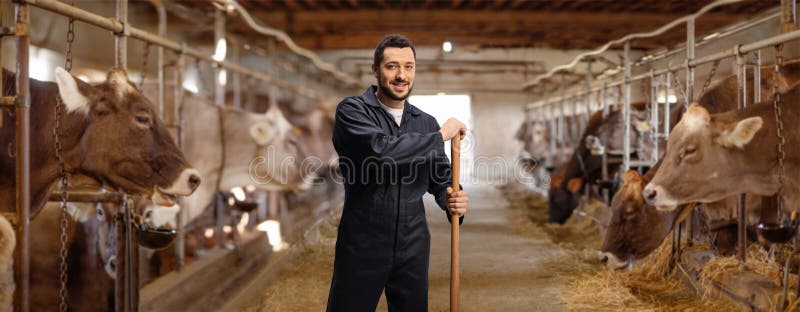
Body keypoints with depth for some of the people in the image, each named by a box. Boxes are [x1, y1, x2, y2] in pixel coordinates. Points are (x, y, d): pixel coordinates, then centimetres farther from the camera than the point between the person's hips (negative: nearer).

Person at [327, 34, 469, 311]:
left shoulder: (427, 123, 10)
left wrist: (453, 201, -11)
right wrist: (441, 135, -14)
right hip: (362, 247, -4)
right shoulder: (352, 111, -6)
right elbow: (382, 150, -24)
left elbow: (442, 177, 13)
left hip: (413, 248, 4)